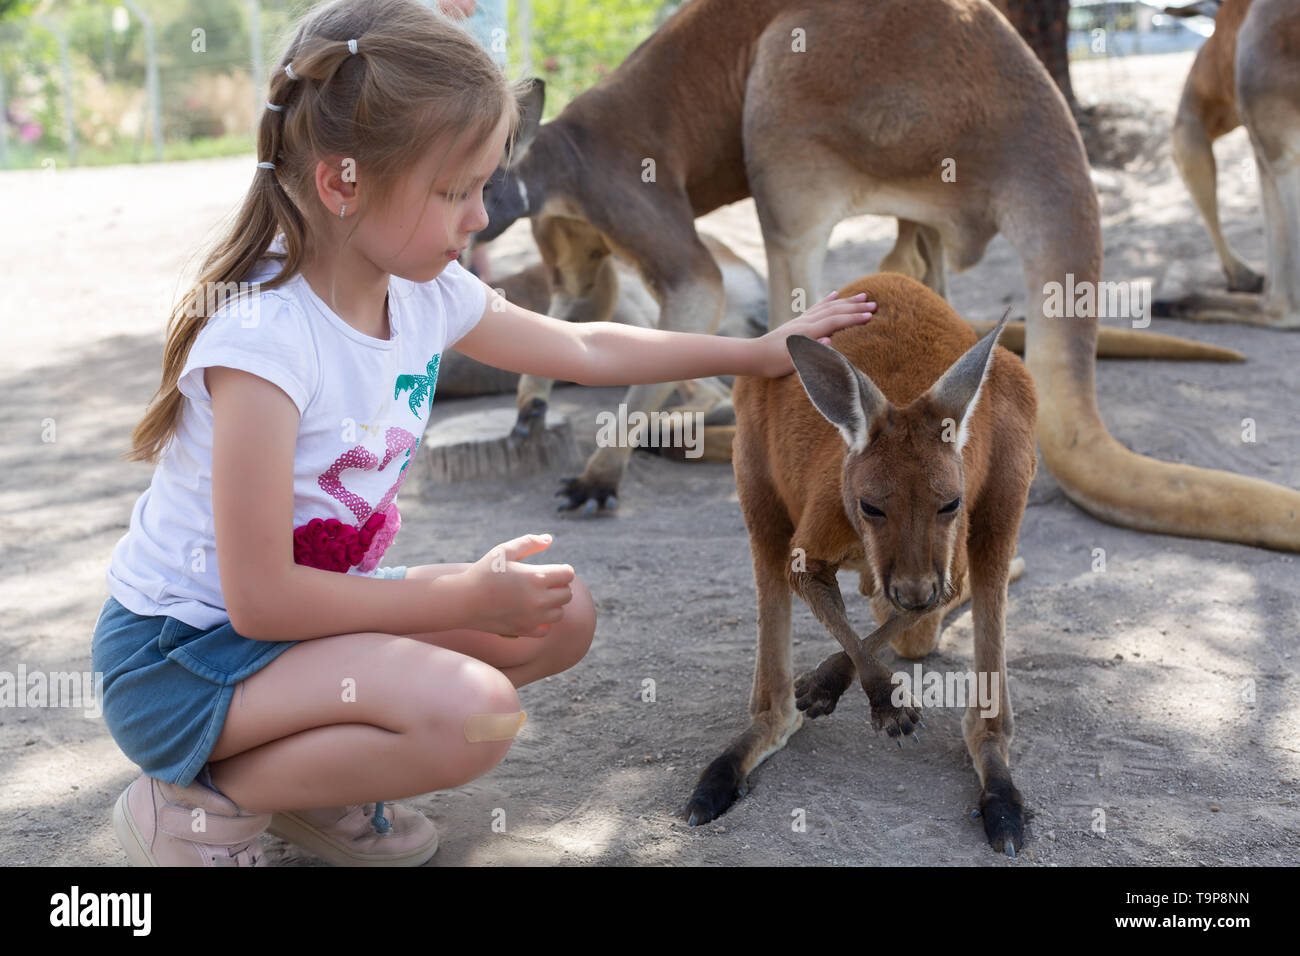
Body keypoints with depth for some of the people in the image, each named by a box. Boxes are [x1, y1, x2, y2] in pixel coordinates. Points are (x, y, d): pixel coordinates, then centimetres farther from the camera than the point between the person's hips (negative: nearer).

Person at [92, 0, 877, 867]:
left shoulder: (425, 294, -5)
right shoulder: (263, 338, -29)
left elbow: (585, 347, 14)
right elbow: (260, 598, -28)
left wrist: (765, 351, 17)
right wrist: (470, 597, -21)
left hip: (310, 601, 8)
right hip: (179, 654, -8)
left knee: (563, 618, 4)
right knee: (474, 712, -28)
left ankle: (309, 768, 8)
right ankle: (203, 799, -7)